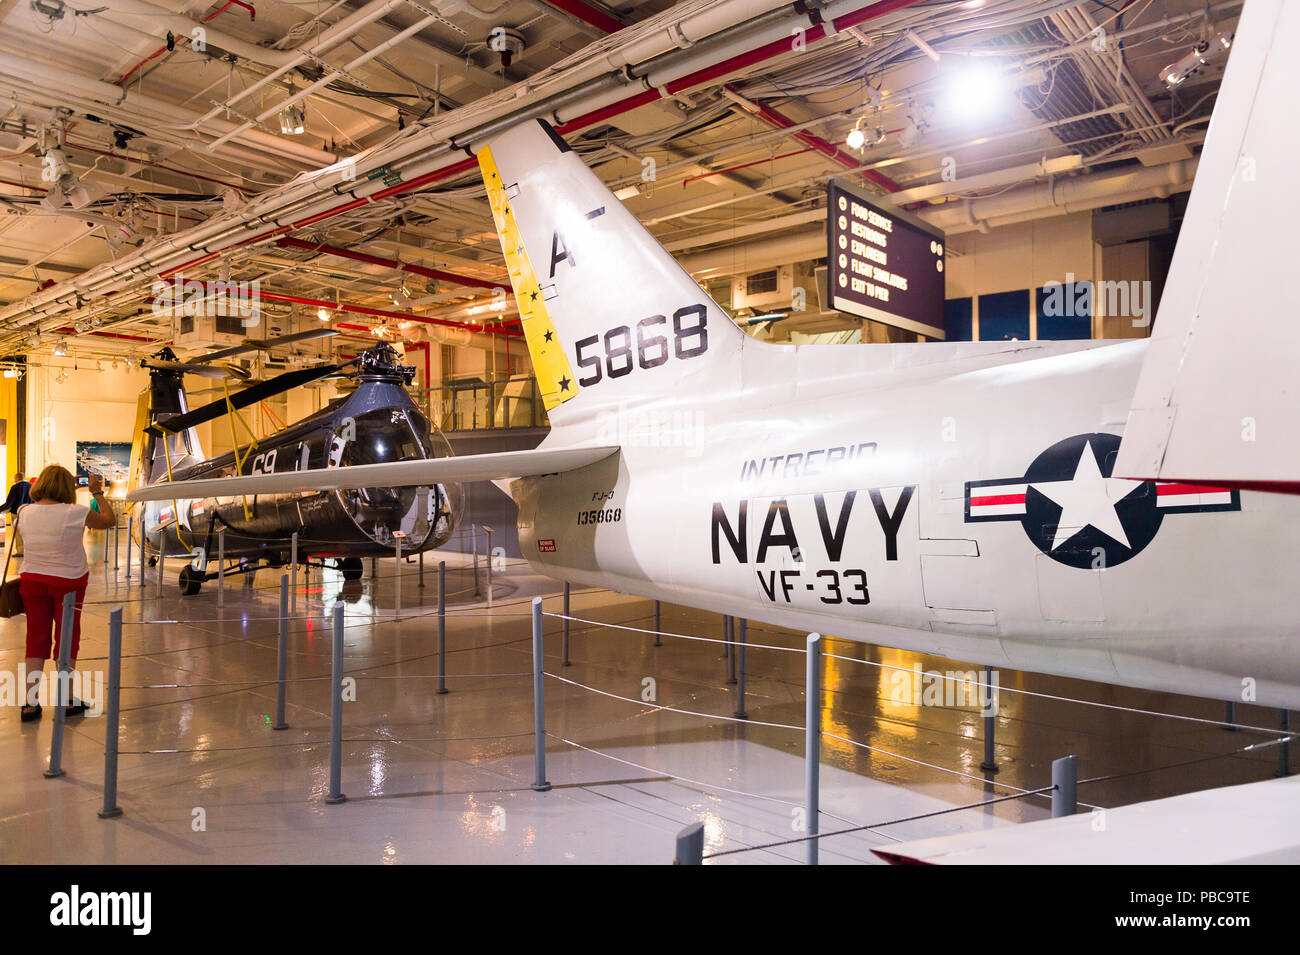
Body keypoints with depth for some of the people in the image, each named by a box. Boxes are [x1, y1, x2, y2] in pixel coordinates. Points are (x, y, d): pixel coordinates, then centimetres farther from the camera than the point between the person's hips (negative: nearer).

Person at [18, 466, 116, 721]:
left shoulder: (25, 513, -4)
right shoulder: (76, 513, -16)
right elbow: (109, 520, -1)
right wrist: (98, 492, 7)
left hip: (32, 580, 4)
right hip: (68, 582, -3)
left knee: (36, 638, 11)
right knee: (67, 638, 8)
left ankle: (30, 703, 11)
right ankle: (66, 702, 16)